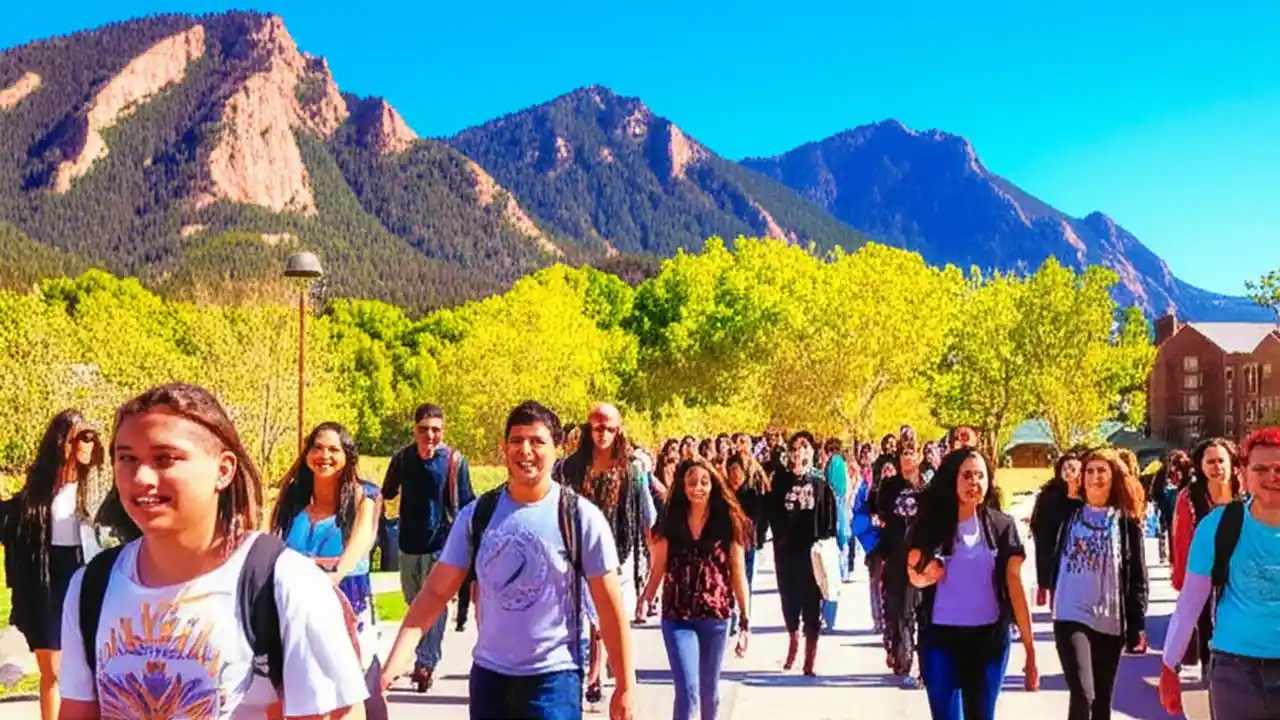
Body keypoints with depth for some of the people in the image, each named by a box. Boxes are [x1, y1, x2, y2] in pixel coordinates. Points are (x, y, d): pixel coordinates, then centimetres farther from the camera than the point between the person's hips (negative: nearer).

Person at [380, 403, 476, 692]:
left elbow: (466, 506, -1)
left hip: (442, 542, -4)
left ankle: (426, 663, -6)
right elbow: (387, 495, 11)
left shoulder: (455, 461, -9)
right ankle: (427, 659, 31)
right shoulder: (402, 458, -2)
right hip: (409, 542, 4)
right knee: (414, 603, 15)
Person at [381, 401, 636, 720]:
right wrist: (397, 658, -13)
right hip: (489, 673, 4)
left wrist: (625, 686, -7)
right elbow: (436, 592, 0)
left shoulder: (581, 517, -9)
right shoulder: (477, 514, -1)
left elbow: (610, 607, -6)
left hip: (554, 676, -4)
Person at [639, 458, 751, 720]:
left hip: (716, 617, 1)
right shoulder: (671, 523, 3)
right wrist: (643, 601, -6)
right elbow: (658, 570, 5)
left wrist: (745, 620, -2)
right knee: (687, 690, -10)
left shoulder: (728, 523, 0)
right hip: (677, 617, 0)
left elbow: (738, 574, 1)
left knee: (709, 689, 14)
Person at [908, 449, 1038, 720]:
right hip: (940, 637, 0)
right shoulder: (931, 523, -1)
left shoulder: (1002, 526, 0)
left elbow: (1015, 584, -3)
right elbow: (916, 574, 11)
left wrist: (1029, 648, -7)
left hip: (989, 637, 0)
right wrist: (922, 575, -14)